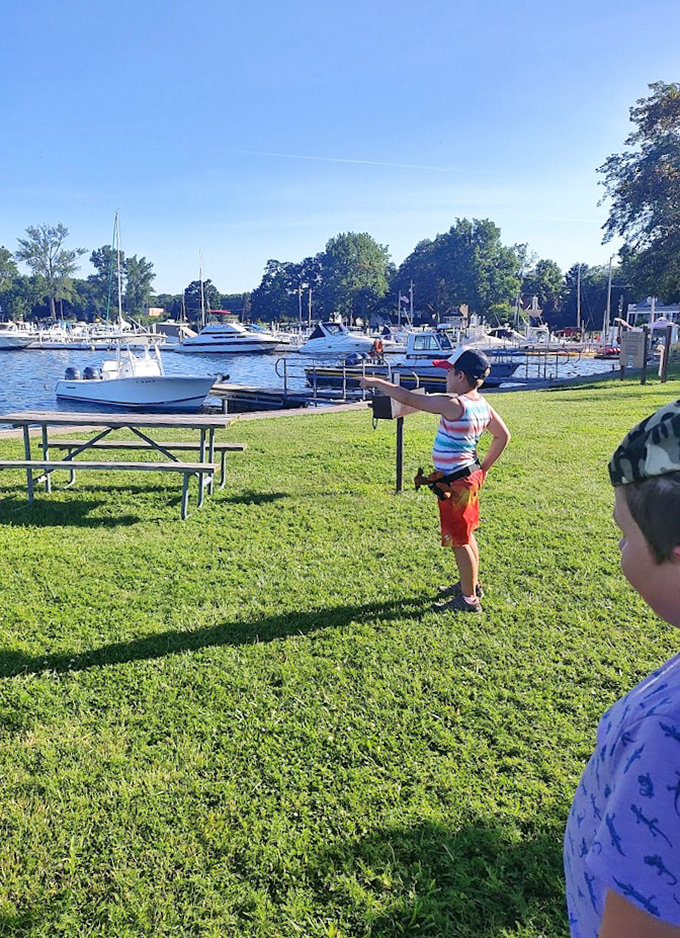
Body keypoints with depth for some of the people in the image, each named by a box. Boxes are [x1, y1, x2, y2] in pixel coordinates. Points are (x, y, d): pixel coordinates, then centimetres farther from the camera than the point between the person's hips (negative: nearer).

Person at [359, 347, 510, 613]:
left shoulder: (453, 405, -24)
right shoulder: (482, 404, 3)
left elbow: (409, 398, -19)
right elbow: (503, 435, 13)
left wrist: (377, 382, -6)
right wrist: (483, 467, 18)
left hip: (455, 483, -9)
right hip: (470, 476, 9)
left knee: (459, 541, 3)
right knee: (466, 535, 24)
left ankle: (469, 599, 16)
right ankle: (471, 584, 41)